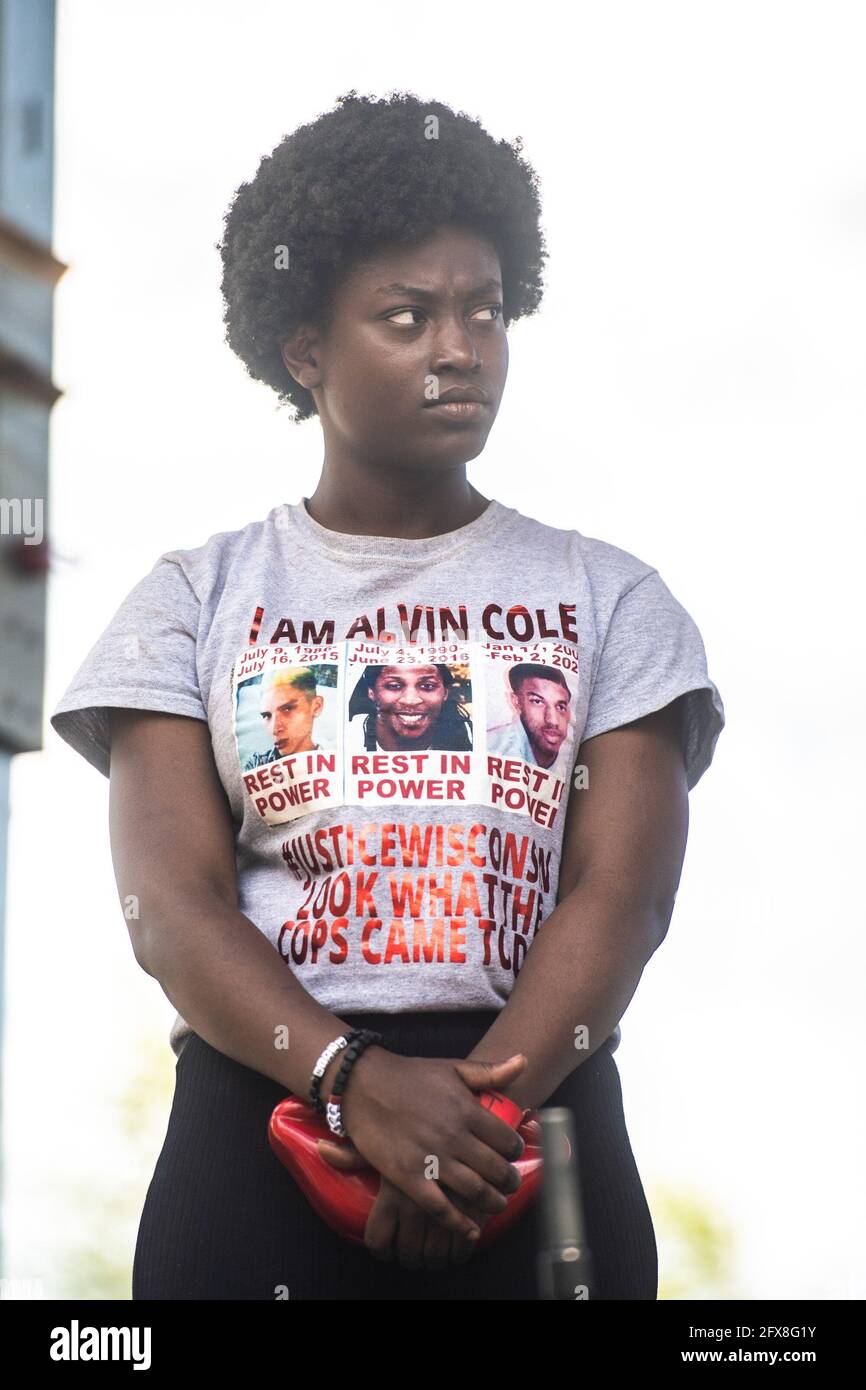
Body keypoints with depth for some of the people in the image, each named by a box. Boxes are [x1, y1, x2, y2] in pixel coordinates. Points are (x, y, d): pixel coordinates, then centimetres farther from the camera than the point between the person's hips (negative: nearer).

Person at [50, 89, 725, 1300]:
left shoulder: (608, 599, 13)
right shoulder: (199, 600, 11)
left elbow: (622, 894, 0)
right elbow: (172, 902, -1)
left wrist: (478, 1105, -17)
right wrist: (360, 1085, -18)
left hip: (542, 1108, 1)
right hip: (258, 1116, 0)